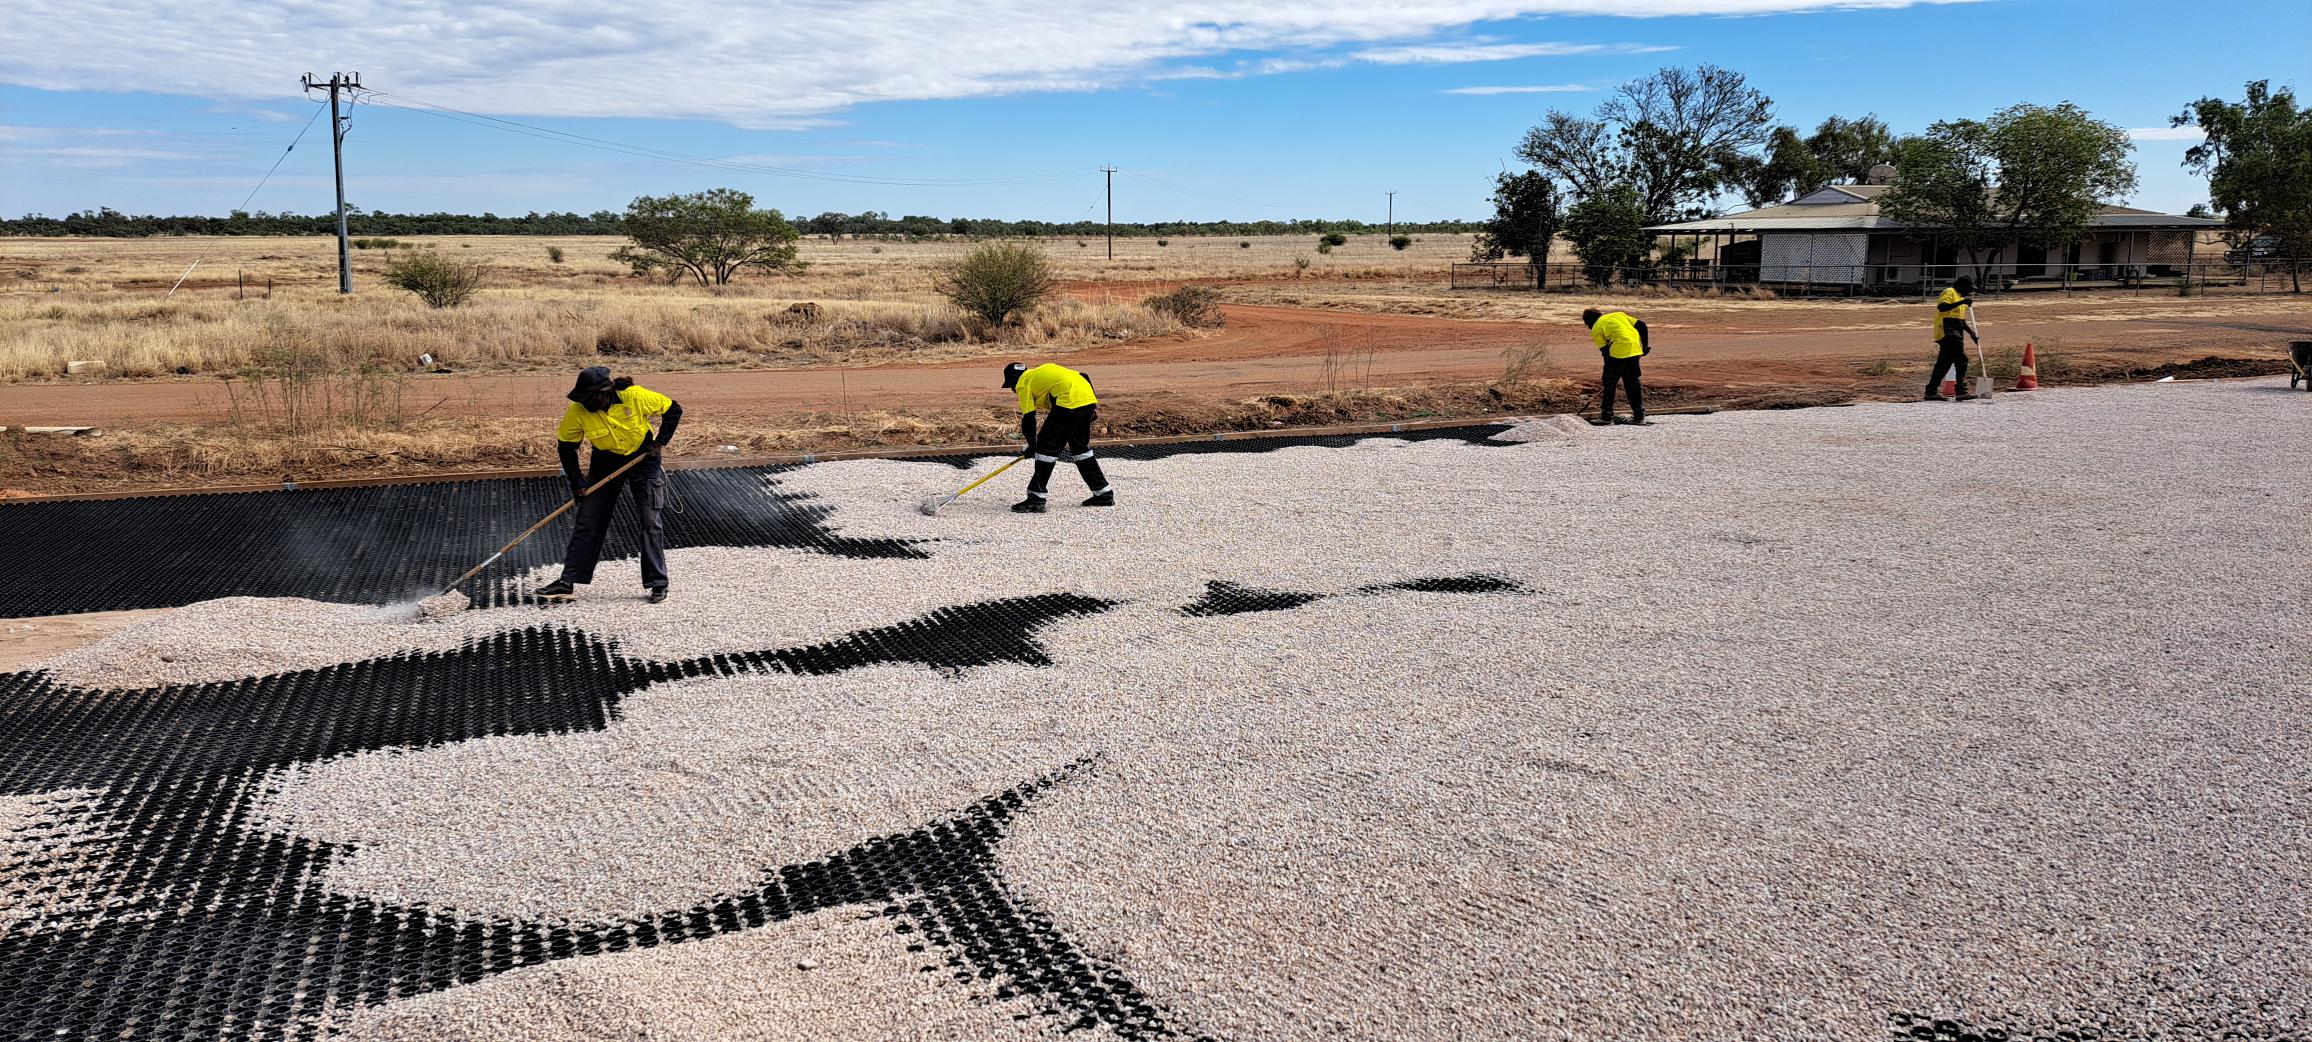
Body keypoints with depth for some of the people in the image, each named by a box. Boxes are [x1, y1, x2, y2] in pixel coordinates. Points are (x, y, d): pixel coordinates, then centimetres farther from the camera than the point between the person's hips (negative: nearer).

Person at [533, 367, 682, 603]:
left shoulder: (635, 396, -25)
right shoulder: (578, 411, -19)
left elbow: (673, 410, -10)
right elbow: (567, 447, -6)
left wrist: (660, 442, -15)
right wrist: (577, 483, -10)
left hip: (643, 459, -2)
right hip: (606, 463, 2)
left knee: (650, 523, -4)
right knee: (587, 524, 0)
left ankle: (658, 584, 6)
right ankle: (568, 583, 5)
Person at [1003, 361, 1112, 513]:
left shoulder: (1023, 383, 11)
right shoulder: (1043, 370, 33)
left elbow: (1028, 419, 5)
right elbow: (1084, 377, 26)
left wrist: (1032, 446, 17)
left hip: (1069, 402, -8)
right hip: (1088, 398, 8)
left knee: (1047, 447, -1)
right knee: (1080, 447, 21)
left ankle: (1036, 499, 1)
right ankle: (1104, 494, 26)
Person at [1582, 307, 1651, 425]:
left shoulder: (1596, 330, 9)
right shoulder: (1619, 314, 24)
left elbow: (1605, 351, 5)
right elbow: (1641, 325, 16)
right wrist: (1645, 345, 21)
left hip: (1619, 351, -6)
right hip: (1635, 348, 6)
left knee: (1609, 382, 7)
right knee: (1633, 382, 15)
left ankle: (1606, 417, 8)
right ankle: (1639, 416, 18)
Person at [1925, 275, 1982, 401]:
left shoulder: (1960, 298, 25)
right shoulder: (1949, 293, -5)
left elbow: (1962, 321, 27)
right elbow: (1941, 307, -24)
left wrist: (1972, 334, 16)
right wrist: (1961, 302, -27)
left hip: (1955, 333, 10)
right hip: (1947, 332, -10)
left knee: (1944, 362, 9)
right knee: (1961, 360, -16)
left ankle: (1931, 392, 11)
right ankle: (1961, 391, -20)